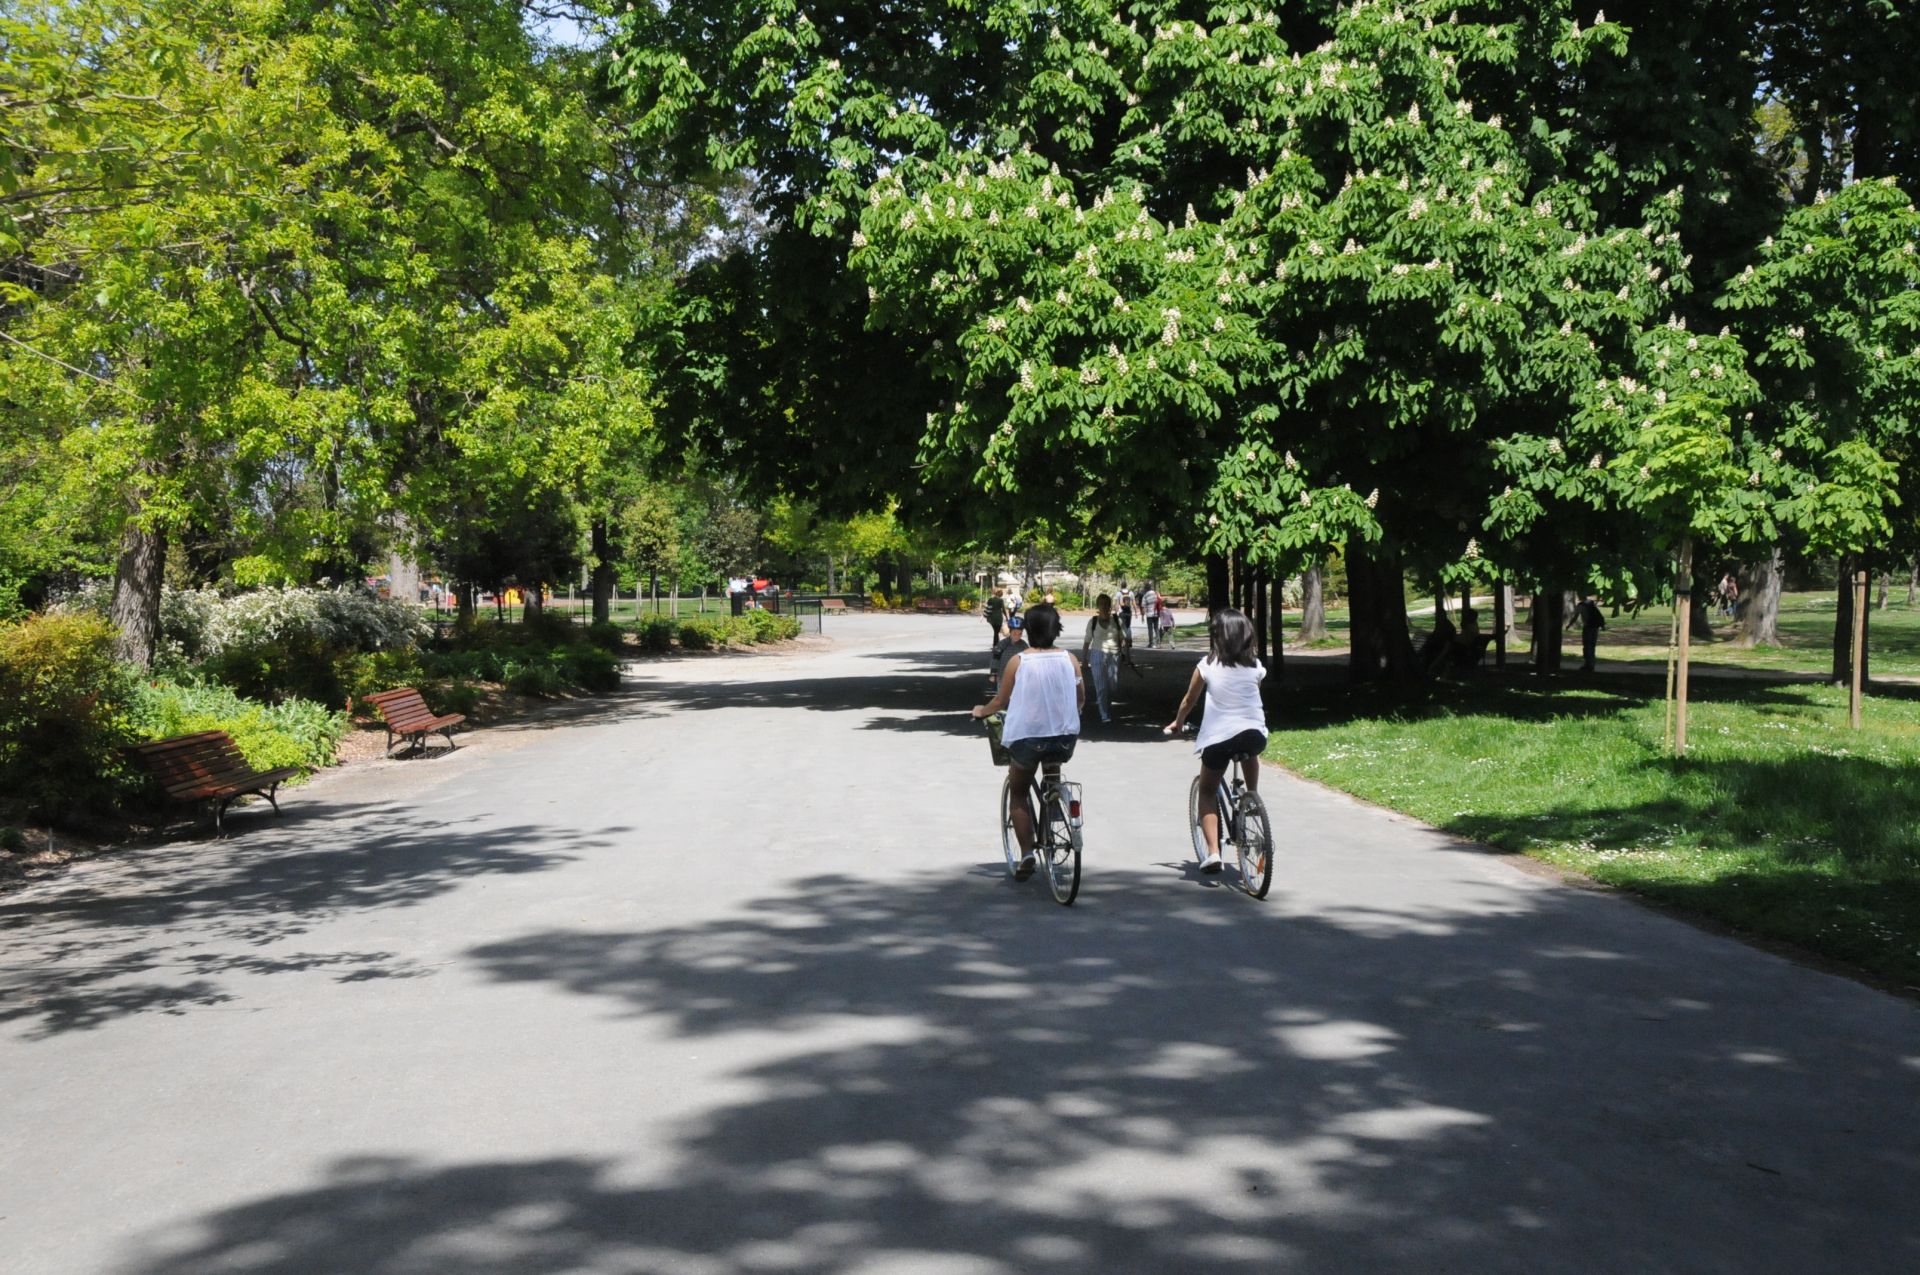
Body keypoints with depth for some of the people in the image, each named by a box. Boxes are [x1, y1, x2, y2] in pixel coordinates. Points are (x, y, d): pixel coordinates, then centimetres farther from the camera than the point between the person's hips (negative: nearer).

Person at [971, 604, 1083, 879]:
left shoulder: (1018, 662, -5)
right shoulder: (1069, 659, 1)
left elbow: (1000, 701, 2)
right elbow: (1081, 699, 11)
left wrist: (981, 711, 23)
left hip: (1026, 736, -2)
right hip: (1065, 736, 2)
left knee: (1019, 793, 14)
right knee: (1052, 761, 37)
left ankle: (1026, 854, 2)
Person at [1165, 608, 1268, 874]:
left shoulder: (1207, 665, 1)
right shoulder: (1255, 666, 7)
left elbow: (1189, 700, 11)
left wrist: (1177, 723, 29)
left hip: (1218, 736, -2)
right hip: (1254, 735, 2)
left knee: (1207, 792, 16)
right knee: (1250, 756, 39)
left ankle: (1213, 851, 0)